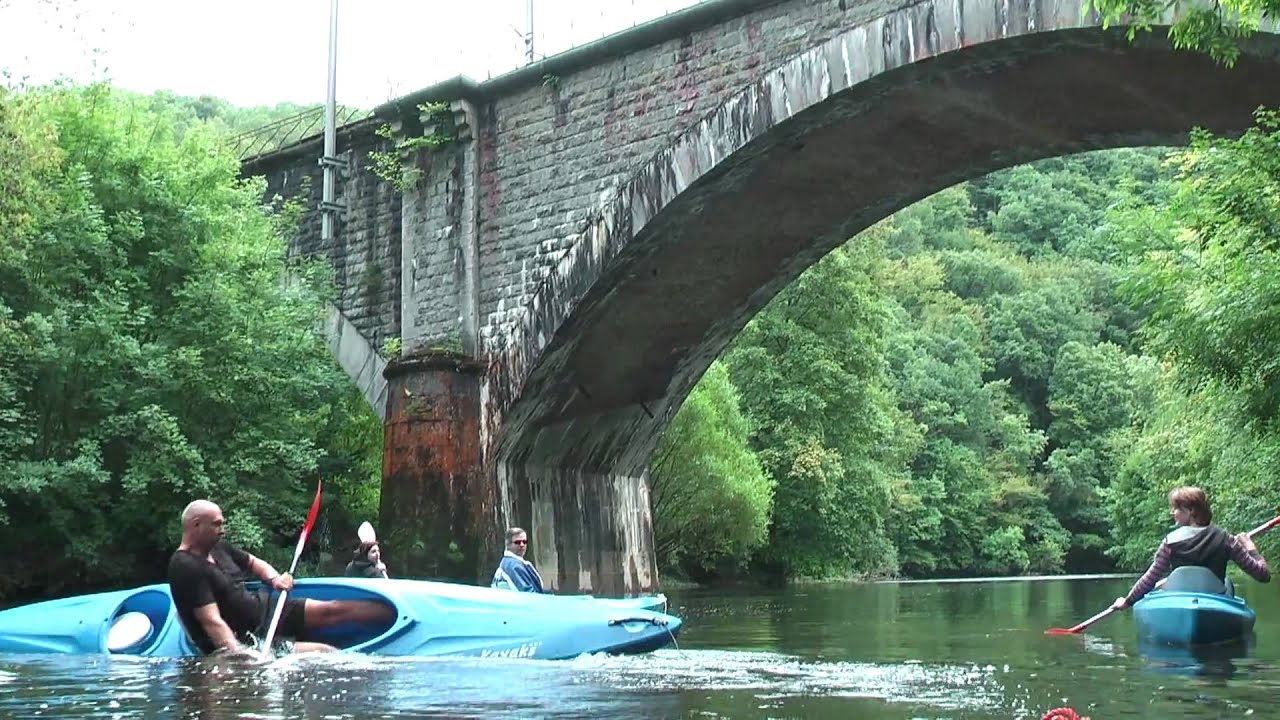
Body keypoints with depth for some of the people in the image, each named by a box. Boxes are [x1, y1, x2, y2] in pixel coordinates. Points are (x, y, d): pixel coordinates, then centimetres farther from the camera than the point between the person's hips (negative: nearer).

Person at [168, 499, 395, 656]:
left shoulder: (218, 547, 5)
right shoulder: (186, 568, -22)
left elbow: (253, 562, 24)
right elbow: (212, 621, -29)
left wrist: (274, 578, 2)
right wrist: (242, 658, -38)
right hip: (243, 642, -9)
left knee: (333, 609, 3)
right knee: (324, 653, -18)